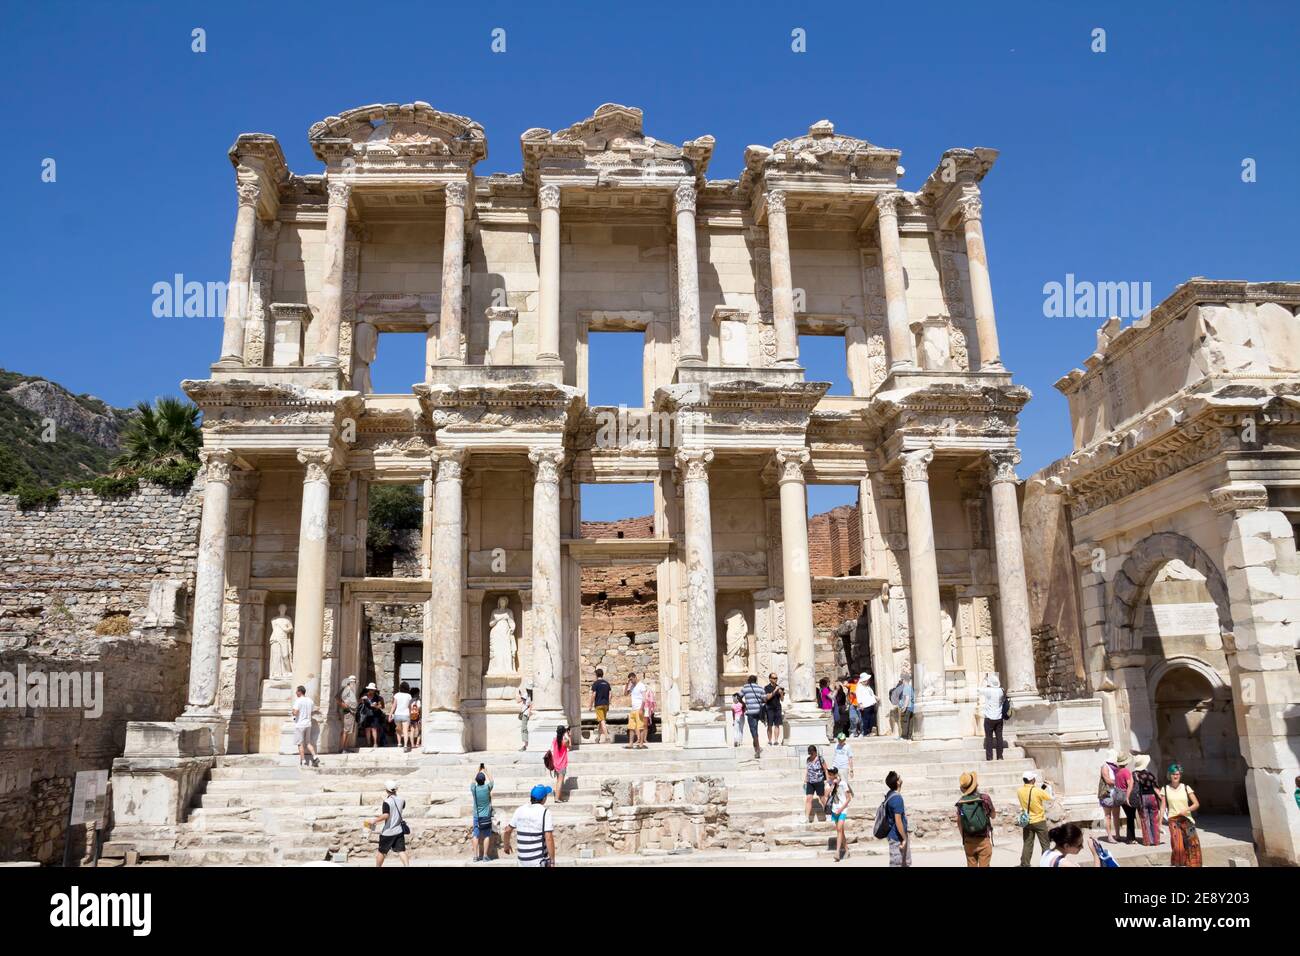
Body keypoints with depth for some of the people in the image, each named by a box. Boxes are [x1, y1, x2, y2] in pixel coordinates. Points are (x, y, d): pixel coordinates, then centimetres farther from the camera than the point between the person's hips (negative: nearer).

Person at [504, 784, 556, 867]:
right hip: (540, 860, -6)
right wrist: (552, 861, -13)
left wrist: (506, 845, 34)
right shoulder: (545, 812, -13)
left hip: (523, 860, 6)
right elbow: (548, 838, -19)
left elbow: (507, 830, 15)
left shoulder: (520, 810, 4)